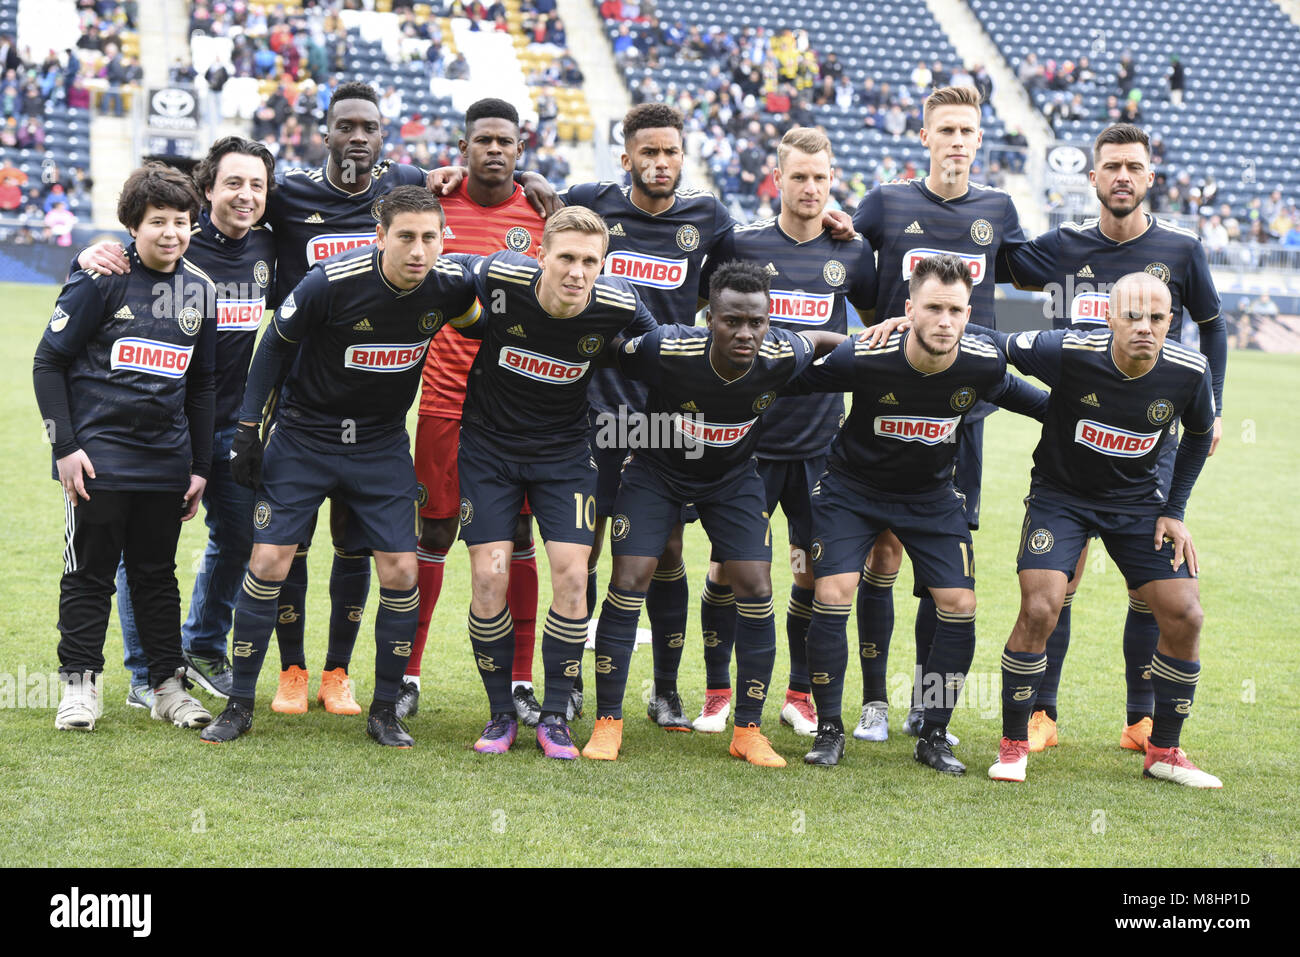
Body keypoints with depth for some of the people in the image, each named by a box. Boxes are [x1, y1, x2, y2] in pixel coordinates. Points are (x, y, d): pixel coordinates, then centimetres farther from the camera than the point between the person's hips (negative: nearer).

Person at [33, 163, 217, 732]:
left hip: (166, 460, 4)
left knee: (157, 573, 11)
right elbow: (48, 363, -4)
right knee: (90, 572, 1)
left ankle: (168, 684, 17)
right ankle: (79, 684, 10)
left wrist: (200, 466, 16)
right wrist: (65, 447, -9)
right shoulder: (100, 280, -7)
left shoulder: (199, 289, 8)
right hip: (98, 455, -4)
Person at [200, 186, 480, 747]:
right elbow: (275, 344, -8)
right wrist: (248, 428, -7)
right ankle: (239, 705, 8)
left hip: (382, 443, 3)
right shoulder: (332, 281, -23)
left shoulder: (449, 284, -13)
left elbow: (474, 315, 14)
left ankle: (384, 711, 11)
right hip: (303, 436, -3)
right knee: (269, 563, -6)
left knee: (400, 571, -4)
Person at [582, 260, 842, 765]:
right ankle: (607, 723, 2)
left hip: (733, 477, 2)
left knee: (756, 589, -8)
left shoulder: (782, 356, -26)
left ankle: (748, 731, 5)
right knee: (629, 582, -11)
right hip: (656, 468, -2)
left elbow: (822, 341, -2)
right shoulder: (666, 350, -34)